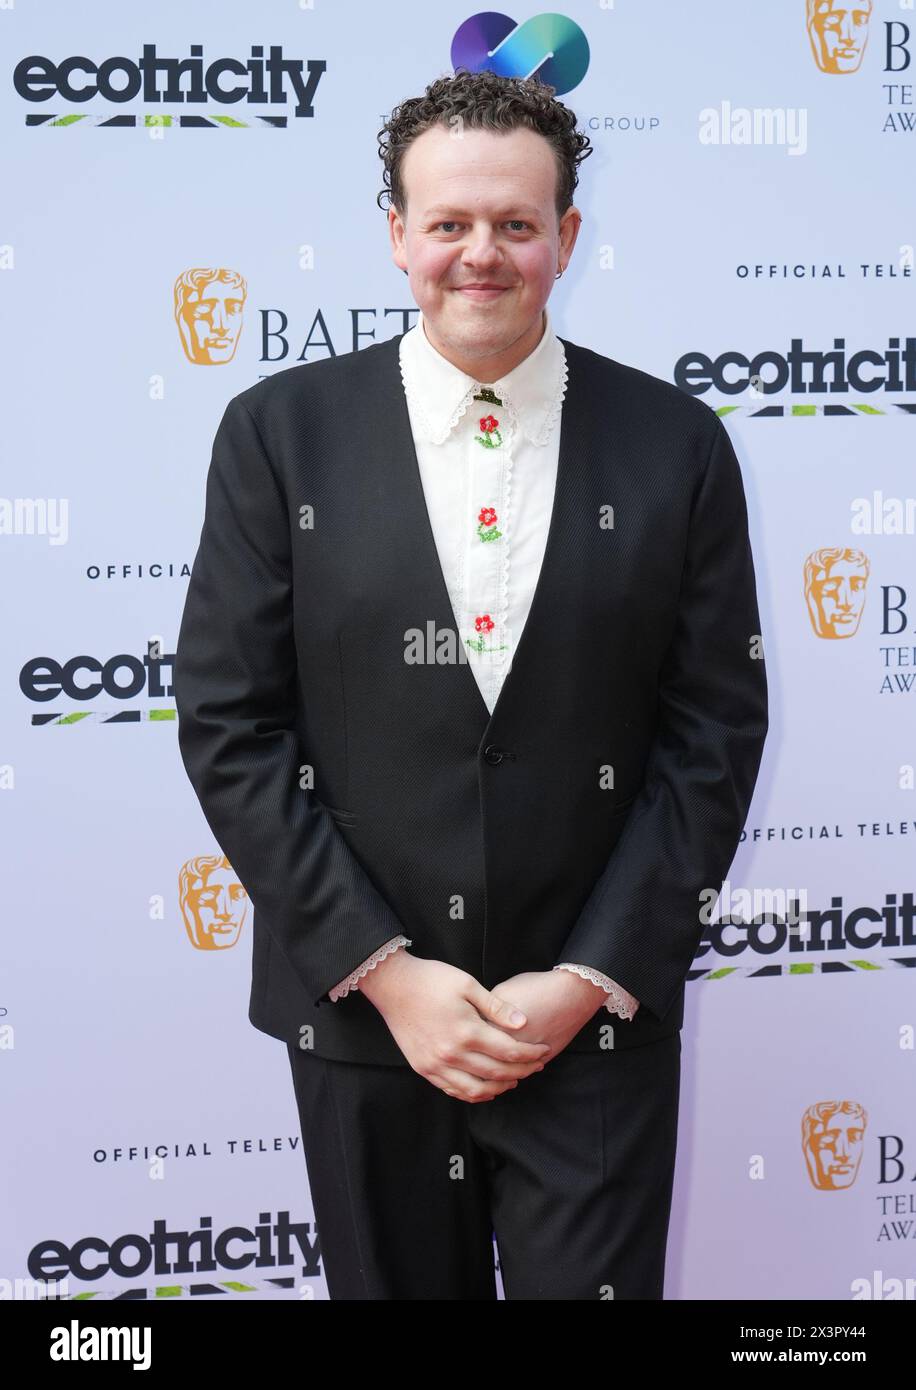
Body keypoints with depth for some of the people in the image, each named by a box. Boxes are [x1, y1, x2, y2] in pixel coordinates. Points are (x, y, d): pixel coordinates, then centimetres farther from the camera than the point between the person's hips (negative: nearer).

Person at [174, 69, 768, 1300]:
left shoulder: (675, 443, -2)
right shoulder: (282, 431, -3)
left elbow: (717, 735, -1)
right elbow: (228, 726, -4)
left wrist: (589, 980, -8)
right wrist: (382, 968, -9)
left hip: (600, 1016, 0)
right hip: (360, 1008, 1)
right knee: (394, 1283, 18)